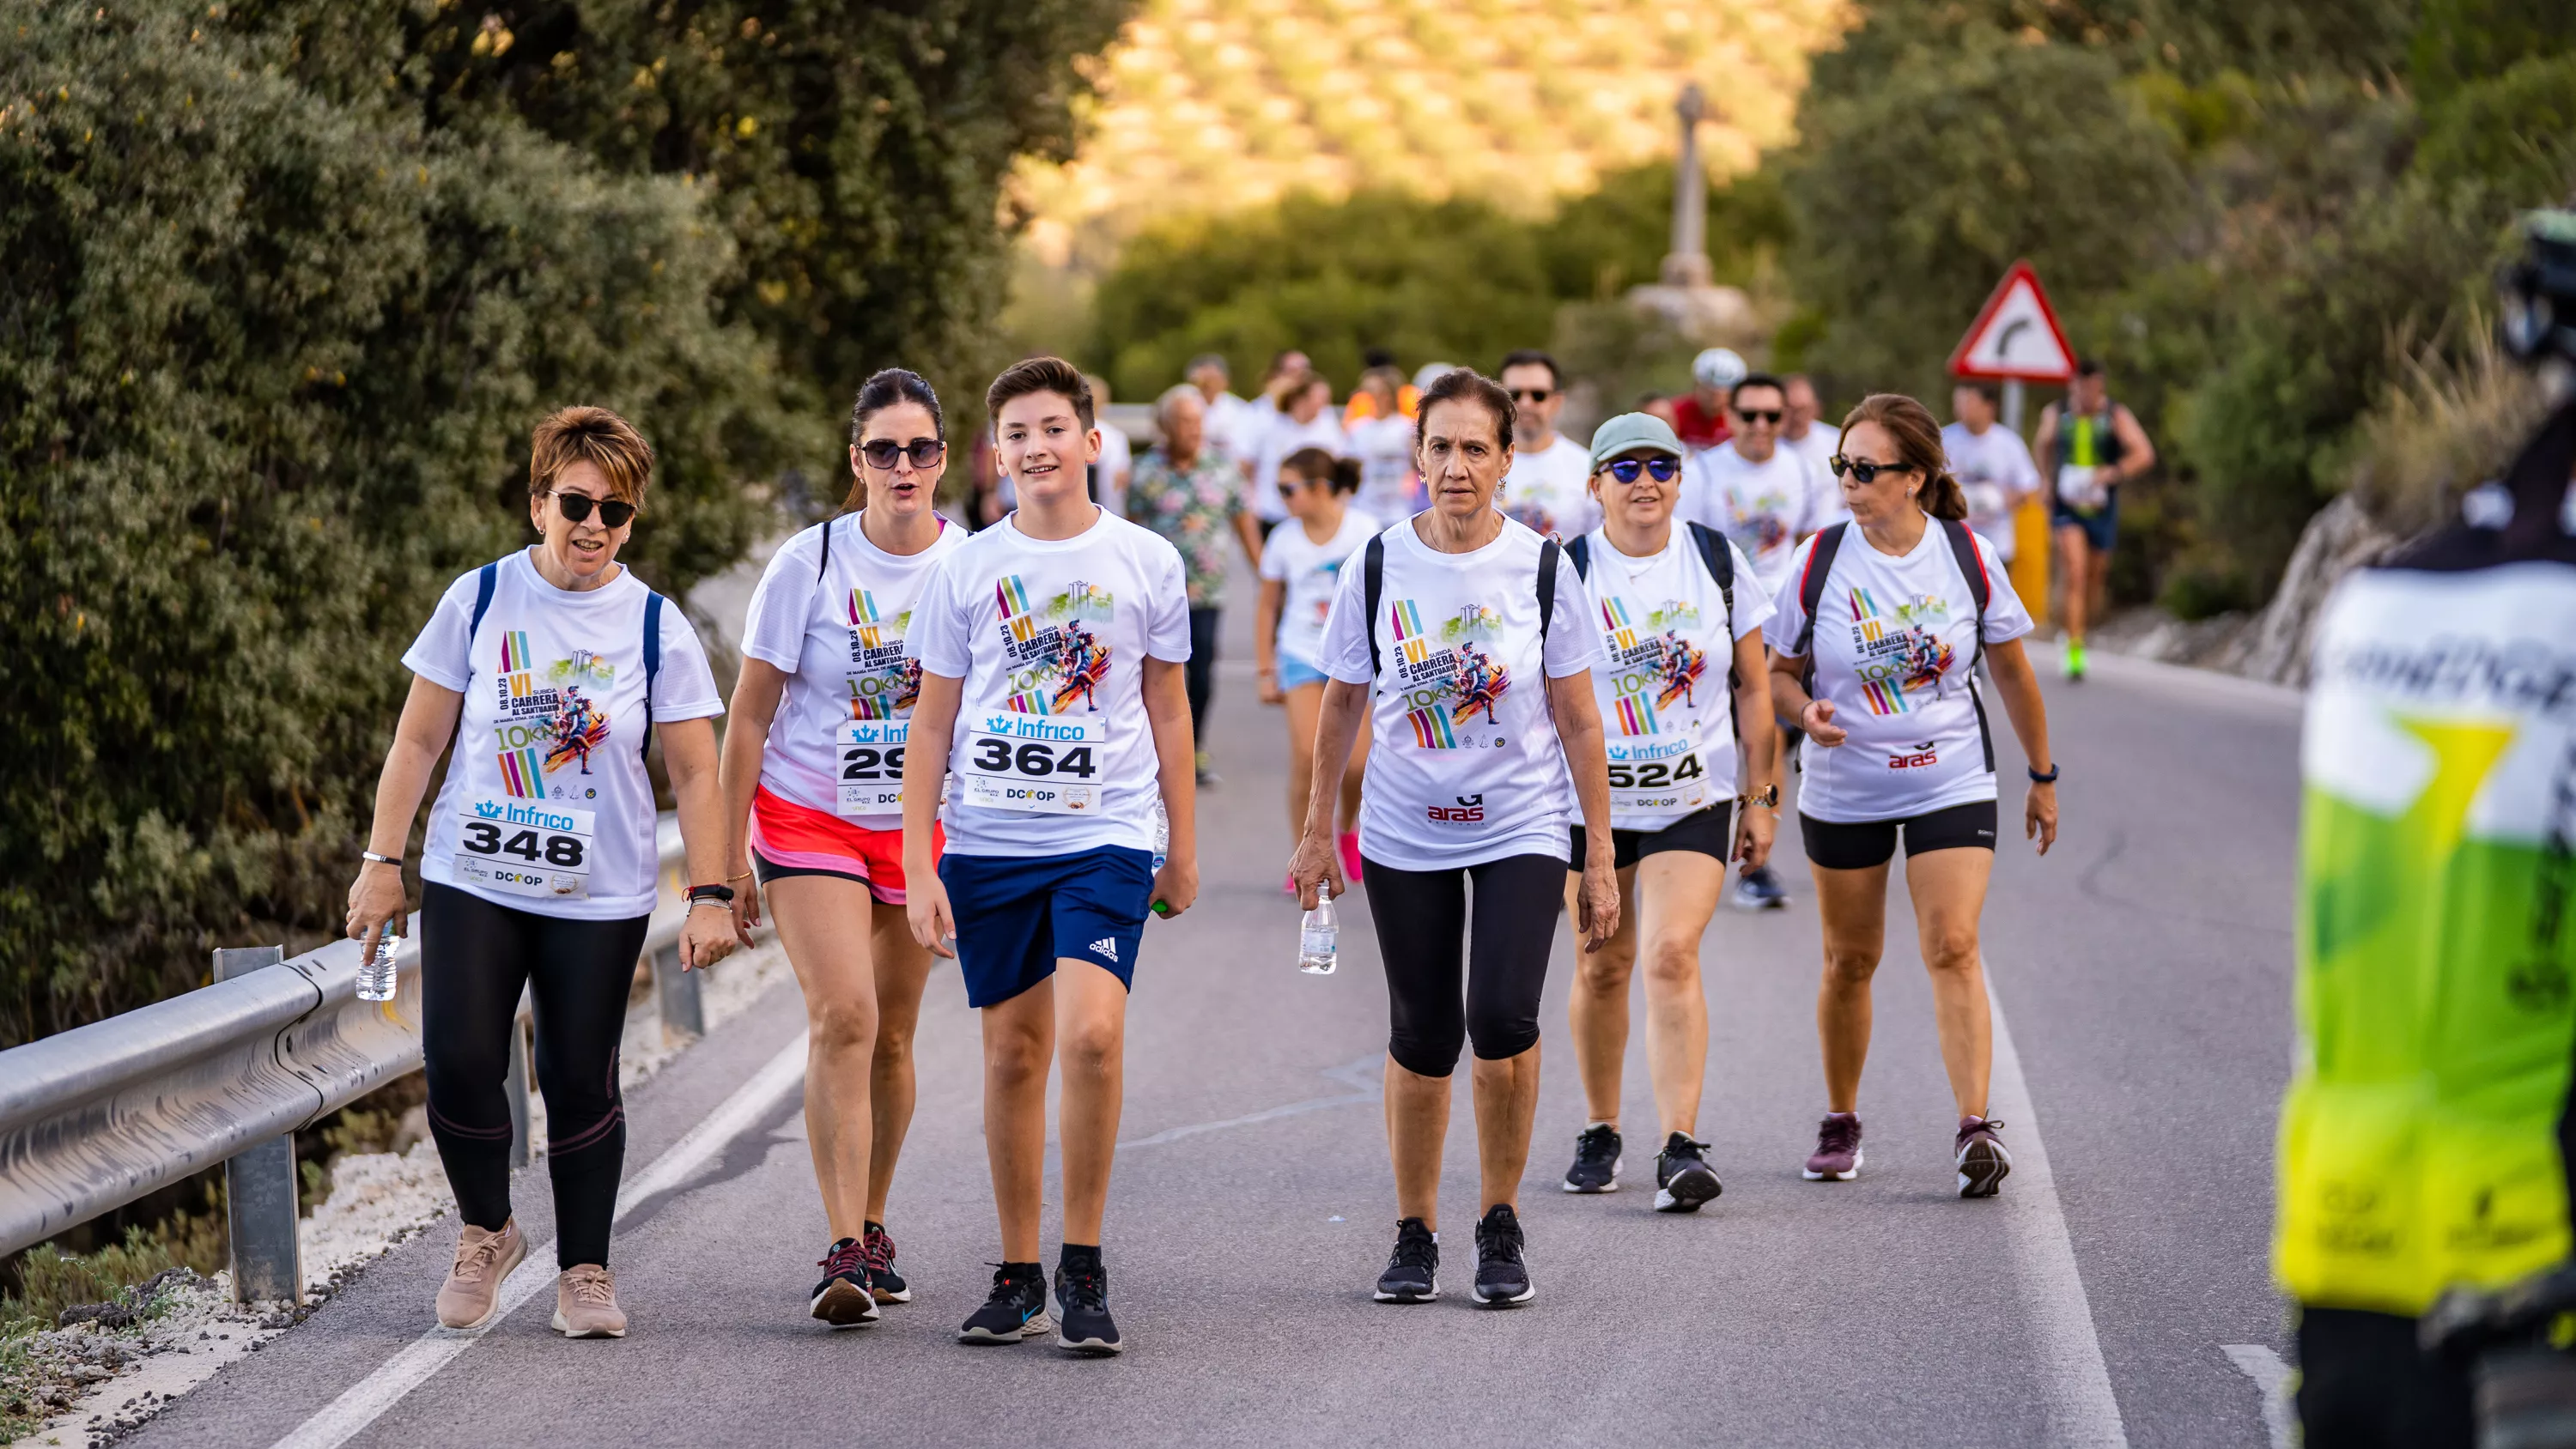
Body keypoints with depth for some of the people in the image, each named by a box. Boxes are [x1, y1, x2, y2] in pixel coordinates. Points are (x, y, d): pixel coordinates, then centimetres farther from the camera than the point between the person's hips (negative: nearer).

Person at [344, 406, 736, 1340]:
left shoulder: (657, 627, 0)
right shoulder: (480, 600, 1)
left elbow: (695, 773, 2)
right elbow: (419, 740, 6)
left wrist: (710, 896, -4)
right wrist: (382, 860, 1)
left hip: (599, 897, 0)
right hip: (472, 882, 1)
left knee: (581, 1082, 0)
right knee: (459, 1062, -10)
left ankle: (584, 1271, 15)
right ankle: (486, 1230, 14)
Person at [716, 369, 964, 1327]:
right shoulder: (808, 565, -8)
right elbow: (751, 715, -3)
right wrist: (733, 851, -4)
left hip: (922, 829, 3)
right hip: (808, 820, -3)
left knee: (890, 1037, 10)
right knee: (842, 1016, -18)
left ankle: (872, 1225, 29)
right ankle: (844, 1254, -20)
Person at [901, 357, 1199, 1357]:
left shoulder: (1147, 563, 3)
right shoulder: (965, 570, 4)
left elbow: (1167, 713, 11)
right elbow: (932, 724, 7)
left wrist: (1183, 851, 11)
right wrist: (916, 867, 1)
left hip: (1105, 837, -2)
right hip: (986, 842, 2)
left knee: (1092, 1034, -18)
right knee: (1014, 1052, 6)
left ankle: (1084, 1263, -4)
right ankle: (1017, 1277, 17)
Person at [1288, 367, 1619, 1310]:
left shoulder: (1541, 567, -5)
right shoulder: (1379, 566, -2)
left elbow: (1579, 721, 0)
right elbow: (1343, 705, 9)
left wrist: (1601, 861, 0)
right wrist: (1317, 831, 10)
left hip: (1522, 831, -1)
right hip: (1405, 836, 2)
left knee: (1503, 1019, -17)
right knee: (1422, 1038, 4)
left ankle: (1500, 1222, 1)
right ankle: (1414, 1232, 22)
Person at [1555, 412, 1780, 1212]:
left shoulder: (1717, 560, 1)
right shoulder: (1567, 572, -4)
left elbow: (1752, 686, 7)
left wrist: (1762, 795, 4)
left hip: (1695, 797, -1)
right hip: (1592, 799, 1)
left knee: (1672, 955, -15)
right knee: (1602, 966, 9)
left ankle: (1680, 1146, -18)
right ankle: (1601, 1131, 28)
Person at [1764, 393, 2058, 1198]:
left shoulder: (1968, 557, -6)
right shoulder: (1818, 561, -7)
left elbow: (2012, 670, 7)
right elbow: (1780, 670, 4)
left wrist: (2042, 777, 12)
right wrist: (1806, 711, -19)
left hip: (1952, 785, -1)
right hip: (1844, 791, 1)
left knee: (1953, 948, -15)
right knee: (1851, 960, 9)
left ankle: (1976, 1126, -18)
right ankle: (1840, 1122, 27)